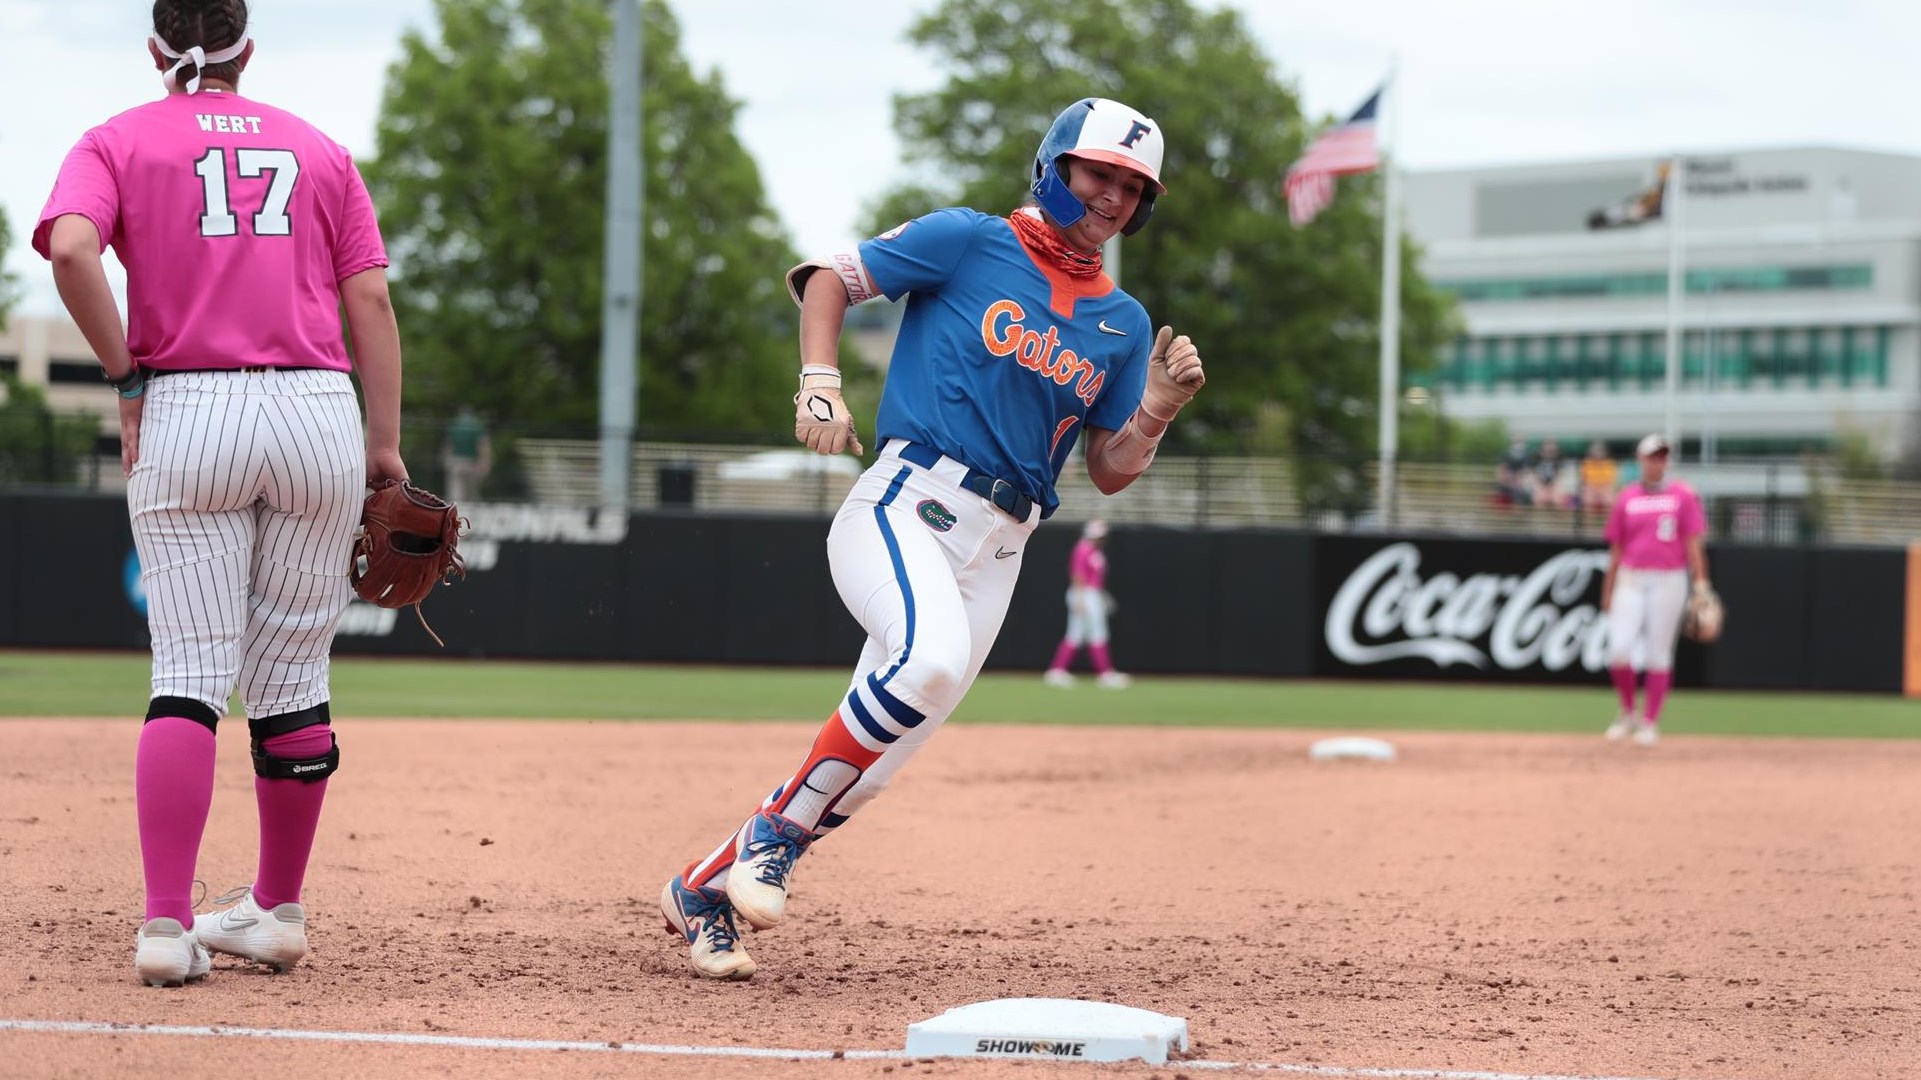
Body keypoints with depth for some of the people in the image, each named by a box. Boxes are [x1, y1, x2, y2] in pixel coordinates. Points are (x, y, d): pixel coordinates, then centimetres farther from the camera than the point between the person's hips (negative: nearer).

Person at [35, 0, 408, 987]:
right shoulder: (319, 149, 16)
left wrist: (126, 377, -3)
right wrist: (385, 444, 6)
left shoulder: (118, 142, 8)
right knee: (291, 678, 9)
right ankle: (276, 911, 17)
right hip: (319, 418, 2)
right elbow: (370, 297, 7)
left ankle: (167, 924, -12)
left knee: (189, 674, -2)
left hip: (184, 415, -2)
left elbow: (72, 249, -13)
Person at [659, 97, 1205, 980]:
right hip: (904, 504, -5)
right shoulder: (969, 243, 4)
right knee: (930, 659, -35)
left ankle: (703, 893, 17)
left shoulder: (1124, 323, 17)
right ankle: (777, 831, -18)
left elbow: (1110, 472, 18)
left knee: (873, 763, 0)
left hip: (997, 552, 5)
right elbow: (829, 277, 7)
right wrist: (819, 383, -9)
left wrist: (1159, 408, -1)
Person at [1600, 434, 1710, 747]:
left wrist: (1700, 581, -10)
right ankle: (1628, 712, 8)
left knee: (1658, 653, 0)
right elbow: (1616, 549, 13)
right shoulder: (1626, 498, 9)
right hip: (1631, 581, 2)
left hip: (1669, 580, -2)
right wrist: (1607, 591, 11)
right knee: (1619, 648, -12)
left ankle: (1651, 722, 10)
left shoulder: (1683, 495, 3)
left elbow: (1693, 543, 0)